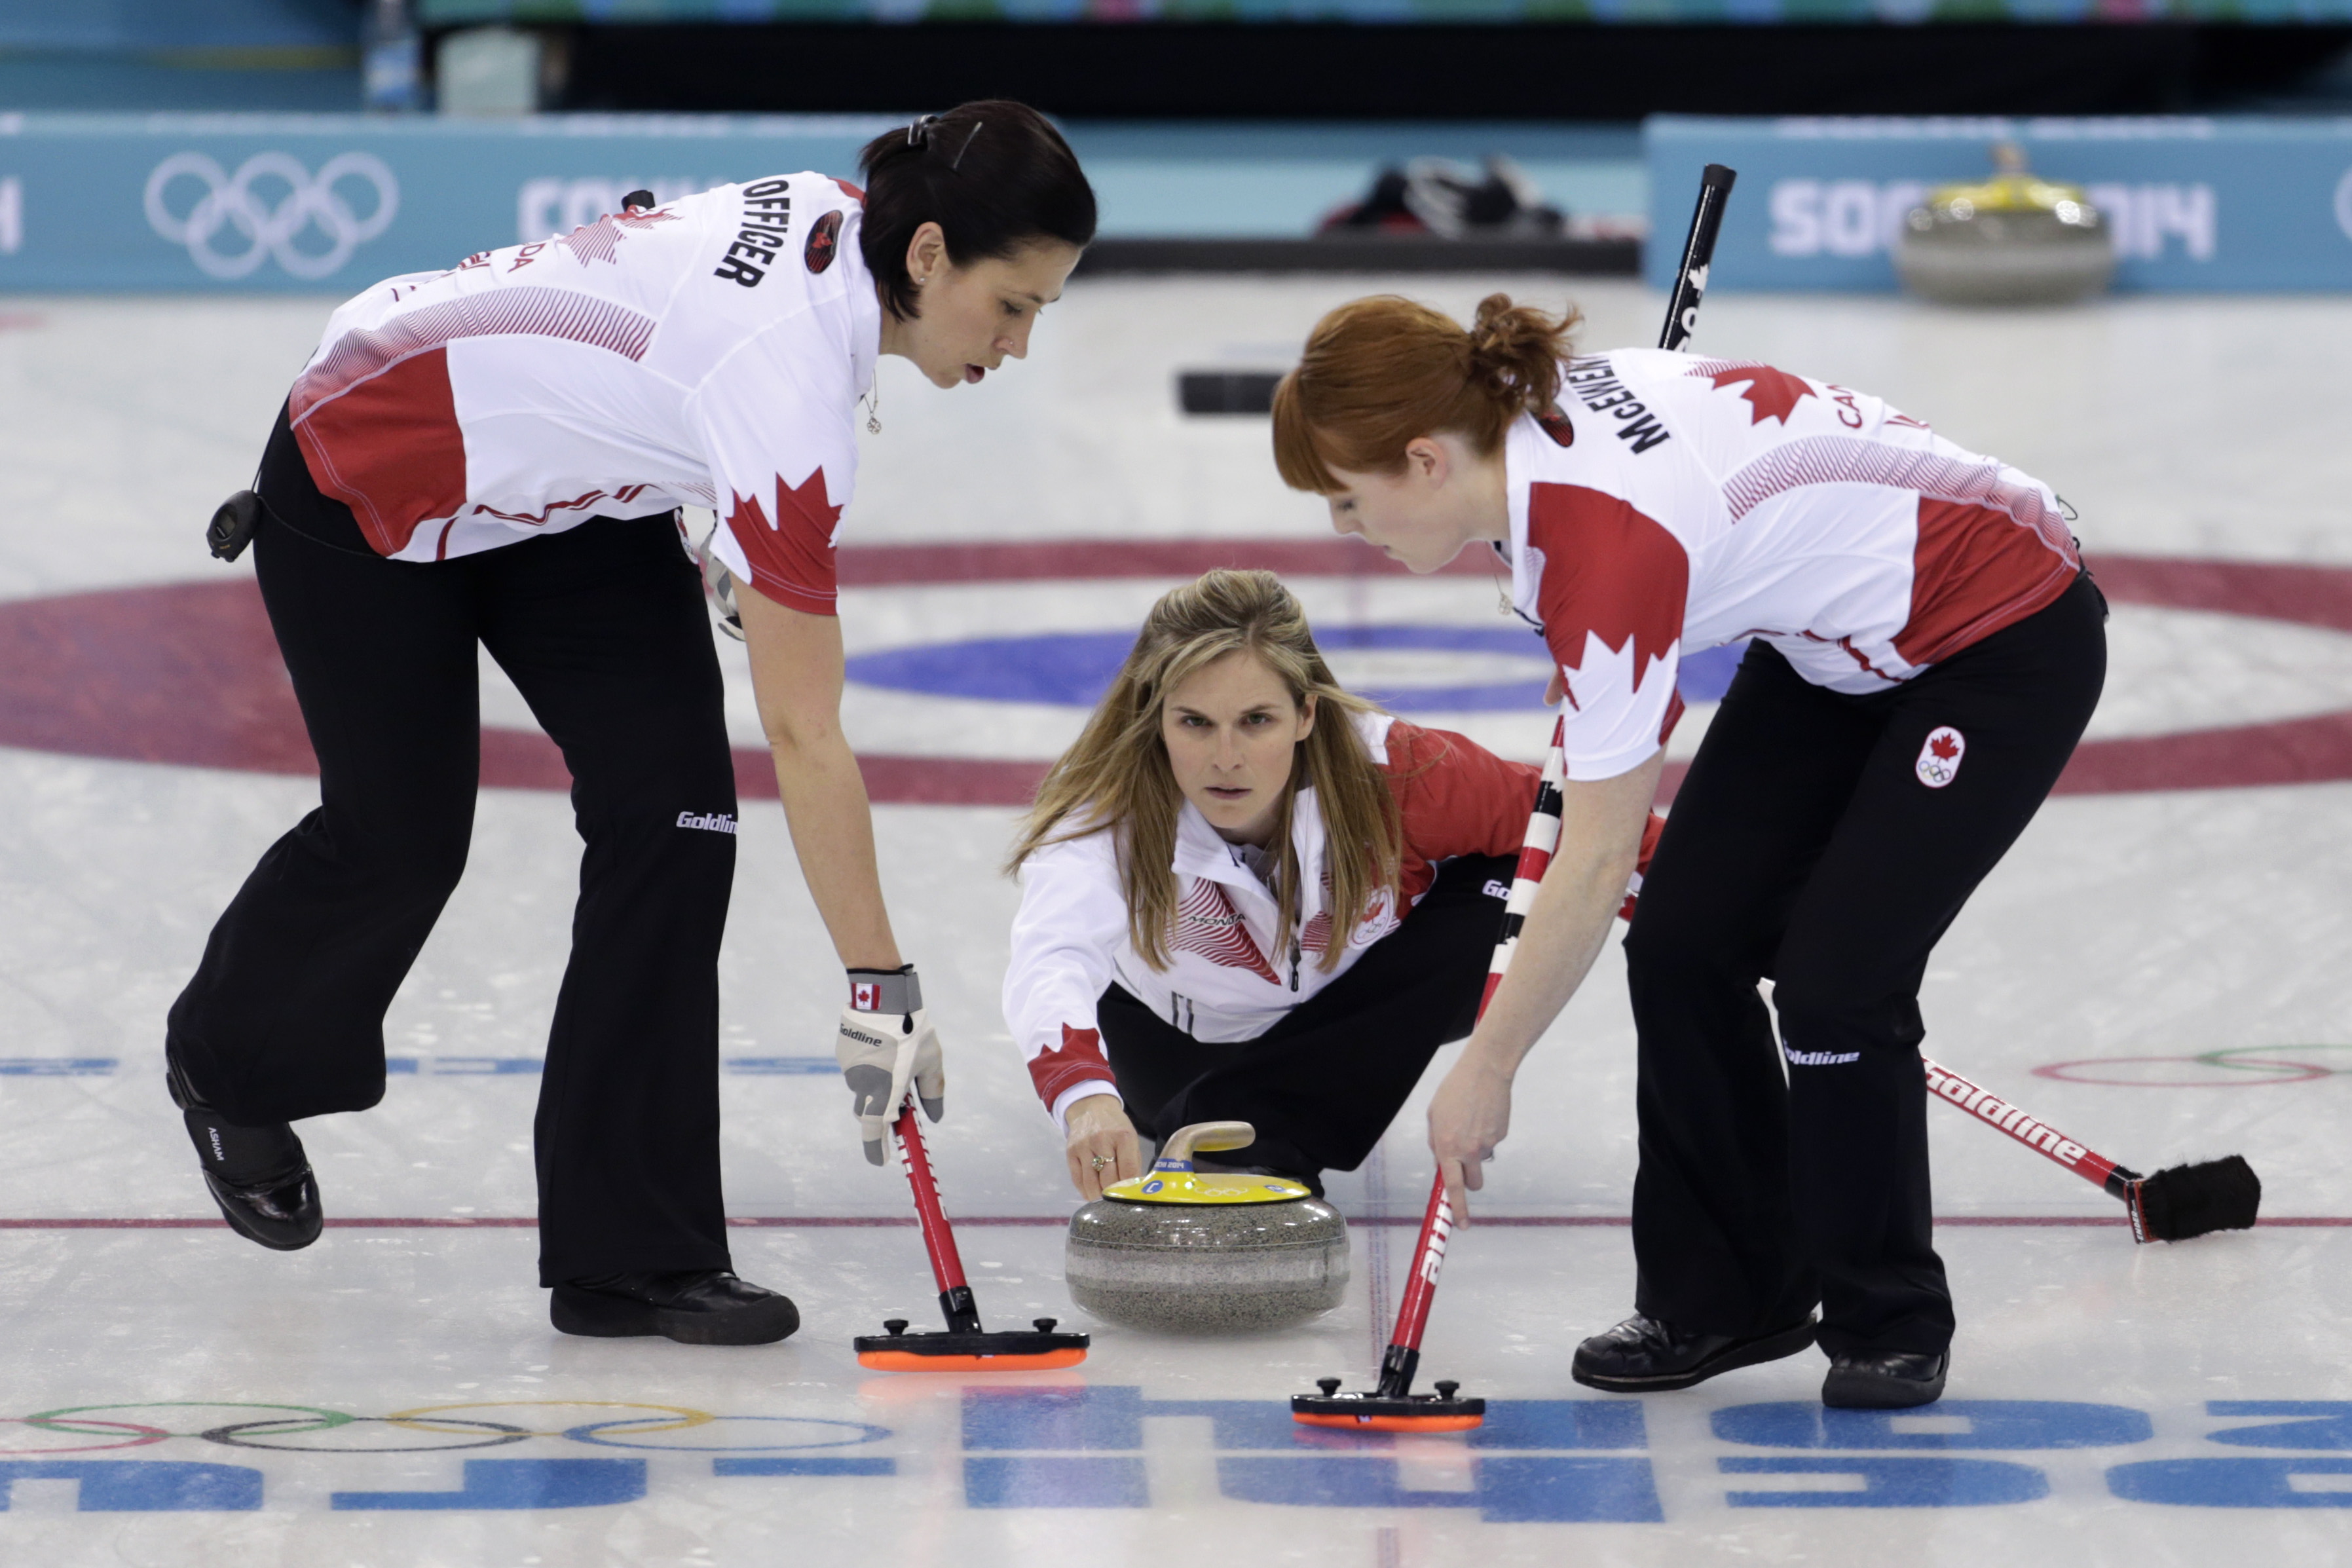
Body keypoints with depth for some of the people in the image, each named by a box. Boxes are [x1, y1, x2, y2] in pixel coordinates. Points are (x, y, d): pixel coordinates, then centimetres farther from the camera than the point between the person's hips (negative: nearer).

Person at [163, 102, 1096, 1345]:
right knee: (402, 836, 10)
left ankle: (627, 1254, -4)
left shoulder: (839, 221, -16)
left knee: (673, 812, -8)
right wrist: (879, 988, -35)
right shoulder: (790, 370, -39)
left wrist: (721, 539, 10)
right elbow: (804, 737, -37)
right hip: (367, 484, -7)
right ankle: (232, 1059, 45)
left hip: (566, 473, 7)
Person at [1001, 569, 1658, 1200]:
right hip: (1182, 1030, 2)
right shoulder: (1105, 810, -39)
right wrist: (1085, 1097, -79)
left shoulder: (1392, 772, -35)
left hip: (1358, 999, -2)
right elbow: (1050, 960, -59)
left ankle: (1269, 1143, -22)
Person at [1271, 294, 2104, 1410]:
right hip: (1841, 630, 9)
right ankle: (1722, 1295, 11)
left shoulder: (1609, 537, -34)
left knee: (1832, 978, -16)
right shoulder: (1541, 408, -10)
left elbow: (1593, 870, -28)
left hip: (2008, 640, -9)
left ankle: (1890, 1322, 4)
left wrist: (1484, 1071, -19)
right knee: (1683, 940, -1)